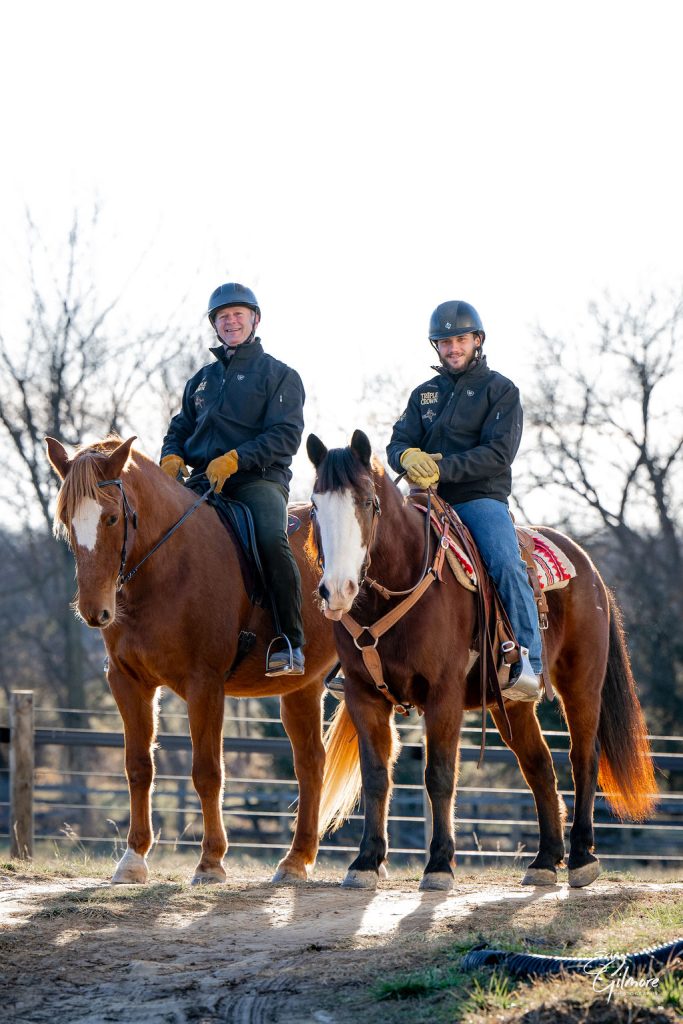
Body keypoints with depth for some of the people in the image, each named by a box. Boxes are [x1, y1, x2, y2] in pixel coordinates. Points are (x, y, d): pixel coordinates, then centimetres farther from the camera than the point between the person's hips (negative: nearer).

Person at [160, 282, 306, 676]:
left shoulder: (279, 375, 6)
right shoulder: (203, 379, 23)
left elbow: (286, 434, -6)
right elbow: (181, 428, 25)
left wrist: (234, 459, -19)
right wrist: (172, 457, 0)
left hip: (259, 478, -5)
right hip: (204, 480, 5)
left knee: (272, 540, -33)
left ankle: (292, 646, -29)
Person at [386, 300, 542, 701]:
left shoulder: (500, 390, 4)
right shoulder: (425, 394, 20)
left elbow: (499, 453, -10)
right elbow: (397, 445, 11)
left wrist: (443, 467, -21)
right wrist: (408, 456, -15)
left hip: (481, 499, -5)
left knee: (506, 564, -29)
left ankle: (527, 666, -33)